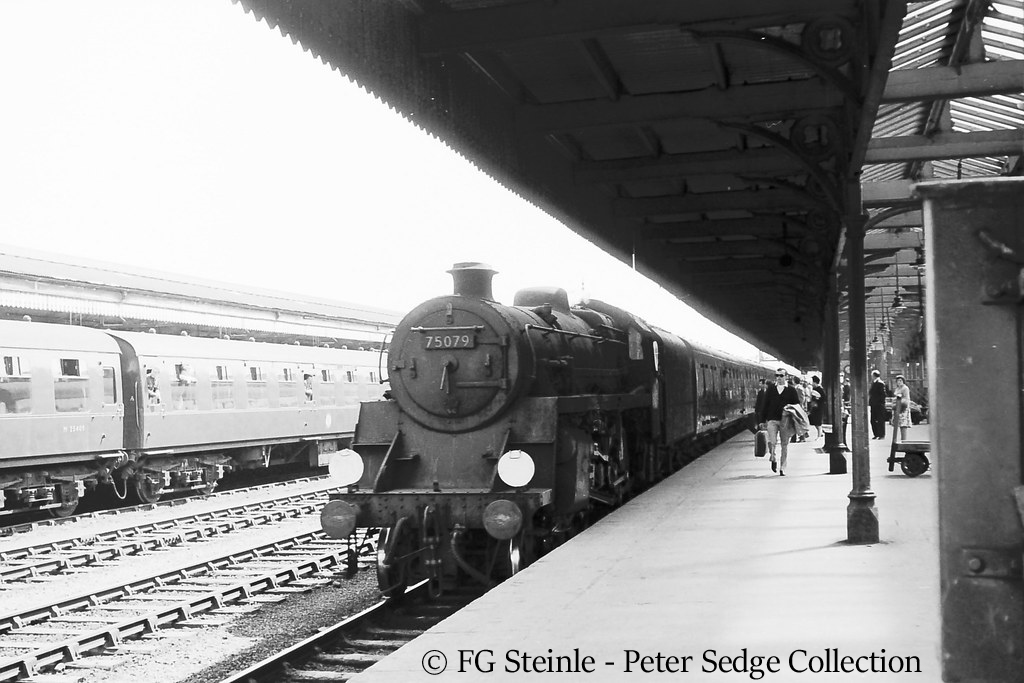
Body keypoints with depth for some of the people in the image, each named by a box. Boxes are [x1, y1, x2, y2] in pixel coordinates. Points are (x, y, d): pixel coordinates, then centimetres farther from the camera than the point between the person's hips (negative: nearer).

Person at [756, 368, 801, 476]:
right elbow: (764, 405, 11)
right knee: (771, 442, -16)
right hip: (772, 420, 0)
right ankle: (773, 458, 13)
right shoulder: (770, 390, 10)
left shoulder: (791, 390, 5)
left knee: (784, 445, 4)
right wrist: (763, 420, 6)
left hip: (785, 421, 0)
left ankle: (782, 468, 14)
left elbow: (797, 405, 8)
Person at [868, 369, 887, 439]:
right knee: (873, 420, 8)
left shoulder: (880, 383, -10)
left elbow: (883, 394, -14)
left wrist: (881, 403, -16)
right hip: (873, 405, 8)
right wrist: (869, 404, 11)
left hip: (879, 405, -8)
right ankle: (876, 434, 14)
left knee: (880, 420, -3)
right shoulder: (873, 383, 15)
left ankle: (882, 435, 3)